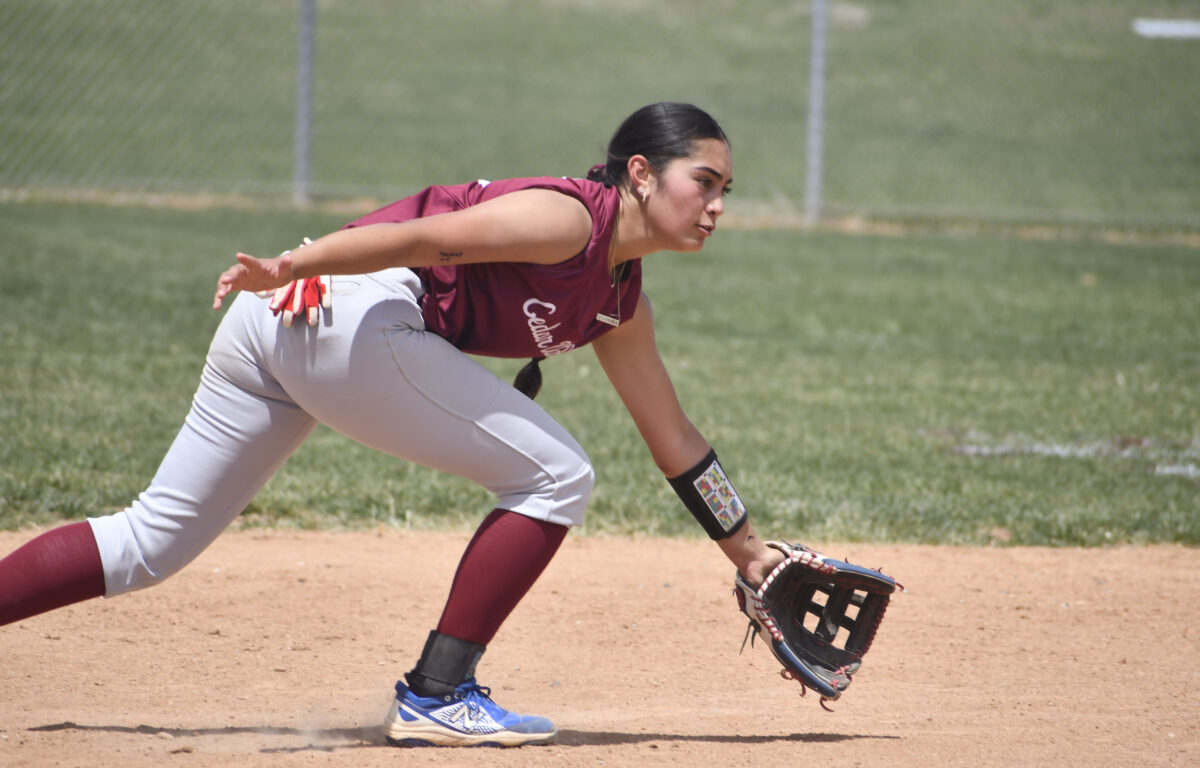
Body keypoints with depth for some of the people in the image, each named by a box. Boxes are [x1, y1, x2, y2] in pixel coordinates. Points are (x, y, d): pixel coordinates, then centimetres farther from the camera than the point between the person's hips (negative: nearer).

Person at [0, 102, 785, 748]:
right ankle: (437, 695, -3)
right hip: (351, 315, -9)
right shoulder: (571, 217, -6)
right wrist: (295, 267, -29)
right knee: (554, 477, -3)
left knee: (147, 545, 10)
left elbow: (676, 441, 30)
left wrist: (749, 553, 32)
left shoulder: (621, 304, 22)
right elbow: (428, 236, -18)